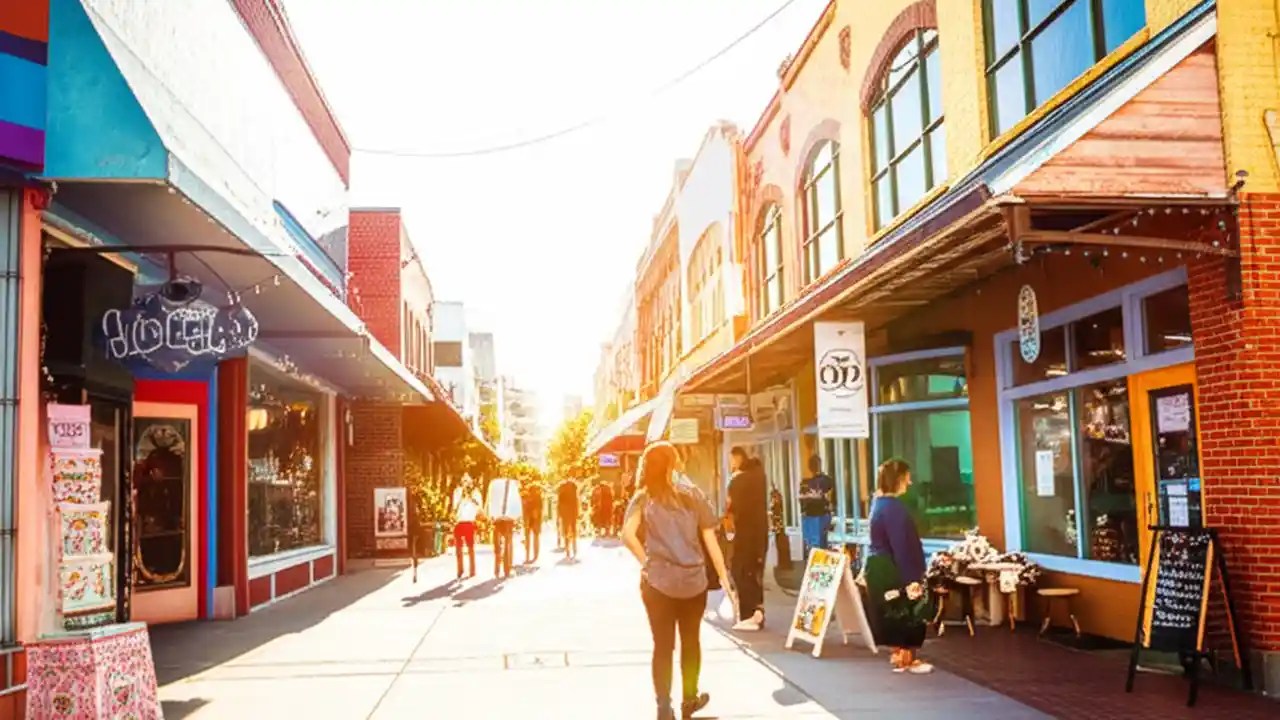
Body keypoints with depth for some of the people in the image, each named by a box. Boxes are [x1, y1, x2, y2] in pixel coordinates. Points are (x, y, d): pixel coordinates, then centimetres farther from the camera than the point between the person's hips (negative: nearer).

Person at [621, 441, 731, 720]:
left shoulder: (643, 497, -1)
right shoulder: (693, 494, 2)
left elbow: (628, 535, -16)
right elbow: (710, 540, 1)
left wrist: (646, 561, -3)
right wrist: (723, 576, 5)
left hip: (658, 581, -1)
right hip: (694, 579, 2)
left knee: (663, 645, 7)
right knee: (691, 640, 20)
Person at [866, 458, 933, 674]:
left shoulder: (879, 501, 9)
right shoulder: (892, 506, -21)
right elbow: (900, 545, -23)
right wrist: (911, 578, -20)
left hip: (879, 566, 9)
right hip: (891, 569, -9)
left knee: (894, 614, 16)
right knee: (908, 614, 2)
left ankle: (900, 656, 23)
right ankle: (905, 659, 10)